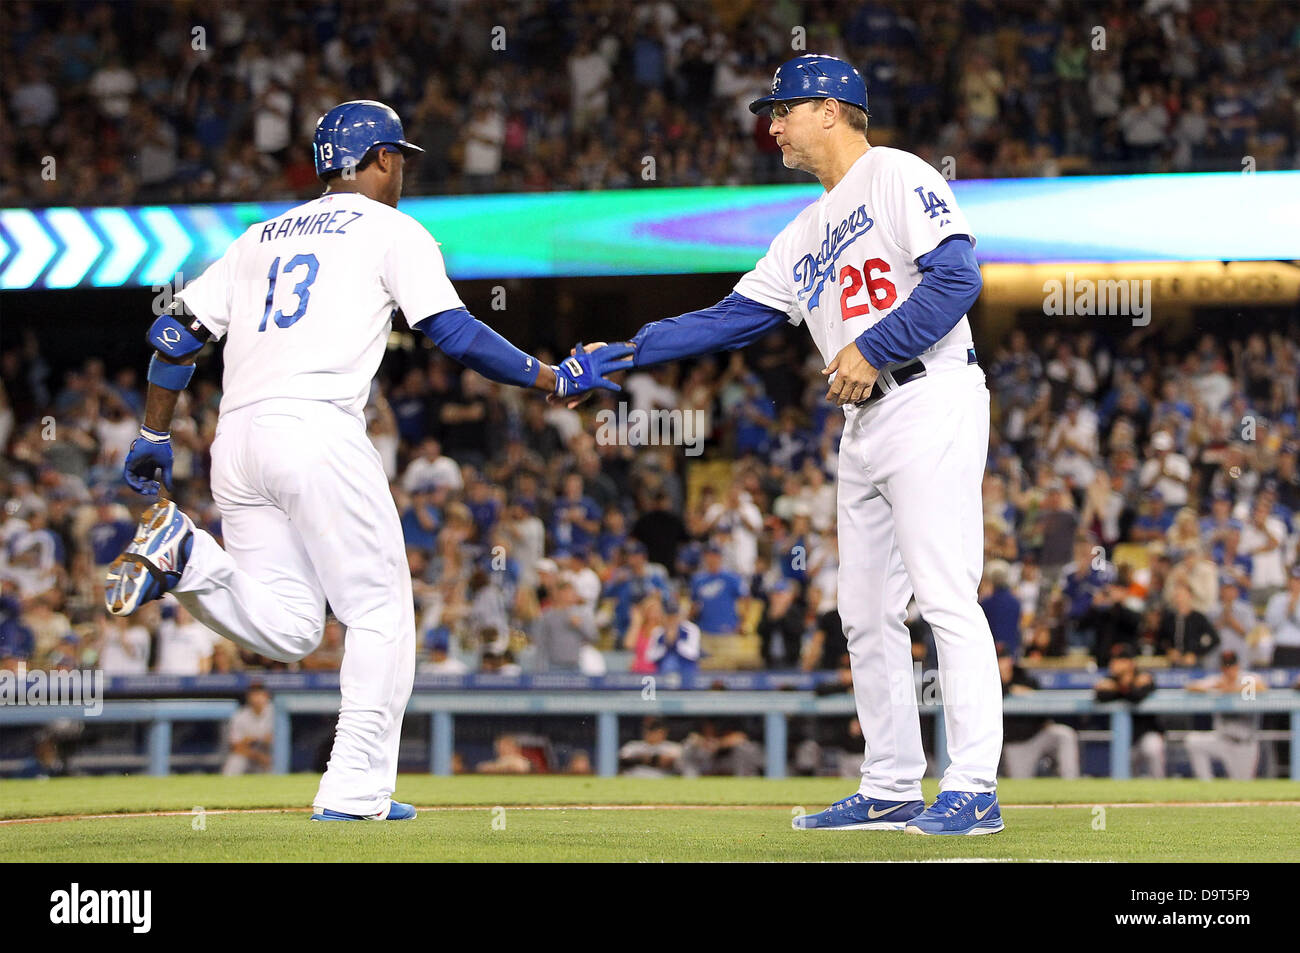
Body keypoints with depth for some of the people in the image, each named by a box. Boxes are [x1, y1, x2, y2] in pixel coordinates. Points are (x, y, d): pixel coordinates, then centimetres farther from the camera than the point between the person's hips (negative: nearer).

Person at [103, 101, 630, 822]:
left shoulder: (262, 237, 26)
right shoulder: (391, 230, 9)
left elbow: (176, 332, 21)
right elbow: (455, 334, -1)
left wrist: (154, 436, 25)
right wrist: (554, 379, 6)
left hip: (236, 441, 6)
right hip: (318, 432, -6)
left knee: (286, 632, 9)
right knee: (379, 611, 3)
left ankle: (180, 551, -12)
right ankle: (355, 791, -4)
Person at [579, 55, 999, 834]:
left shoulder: (899, 178, -3)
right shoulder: (805, 236, 22)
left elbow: (957, 277, -15)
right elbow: (732, 319, 19)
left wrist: (872, 347, -16)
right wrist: (625, 352, 13)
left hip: (931, 399, -9)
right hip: (866, 421, 9)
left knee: (946, 598, -13)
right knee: (867, 613, 9)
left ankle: (974, 791, -14)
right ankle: (892, 790, 14)